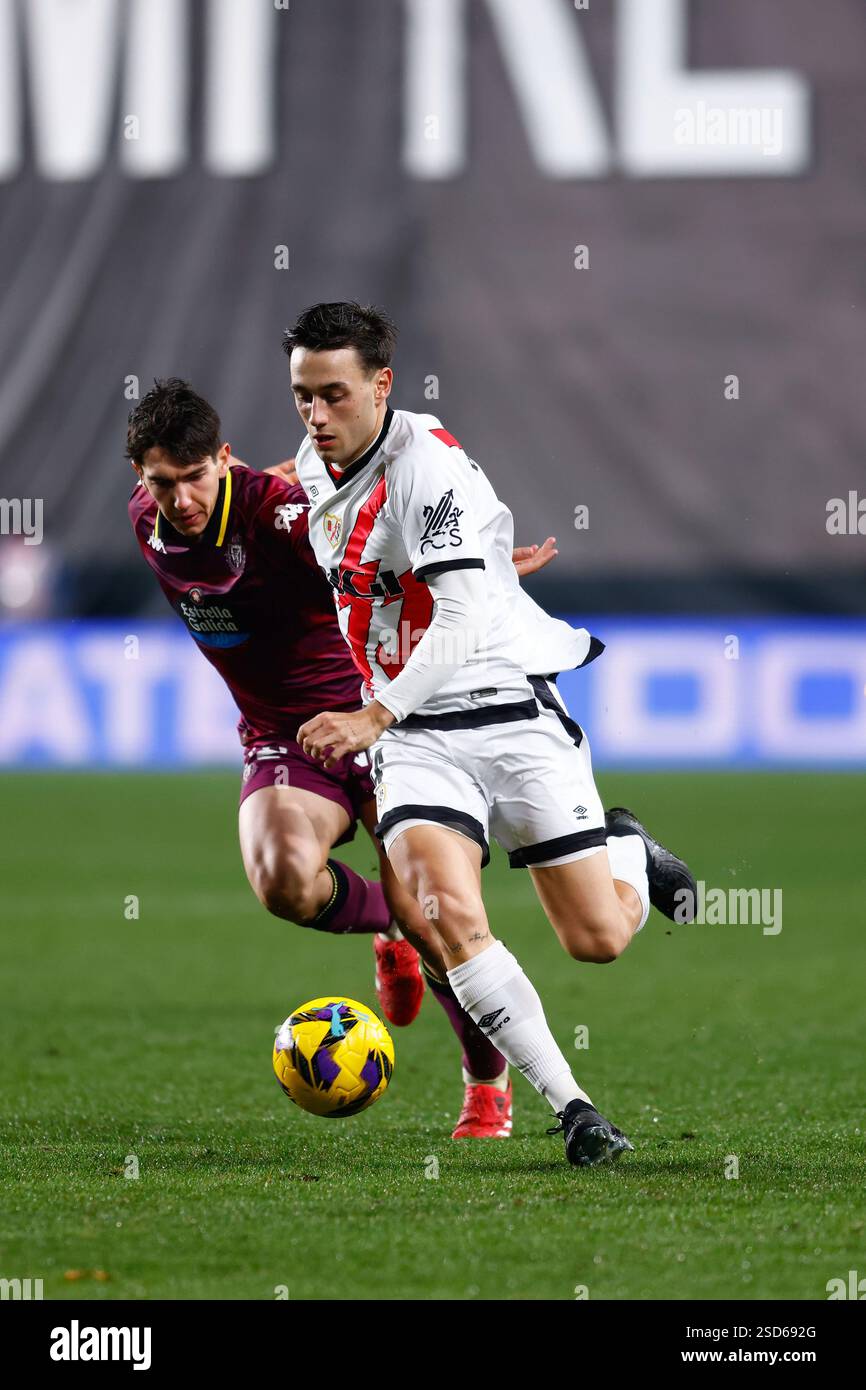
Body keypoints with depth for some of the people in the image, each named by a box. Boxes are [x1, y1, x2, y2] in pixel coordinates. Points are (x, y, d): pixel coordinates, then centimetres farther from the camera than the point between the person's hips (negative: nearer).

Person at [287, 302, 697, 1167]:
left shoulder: (425, 461, -17)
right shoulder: (313, 469, 7)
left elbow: (464, 618, -26)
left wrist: (375, 716, -31)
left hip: (507, 711, -5)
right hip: (413, 736, 5)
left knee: (598, 940, -3)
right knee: (447, 921, -21)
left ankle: (629, 855, 33)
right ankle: (570, 1106, -13)